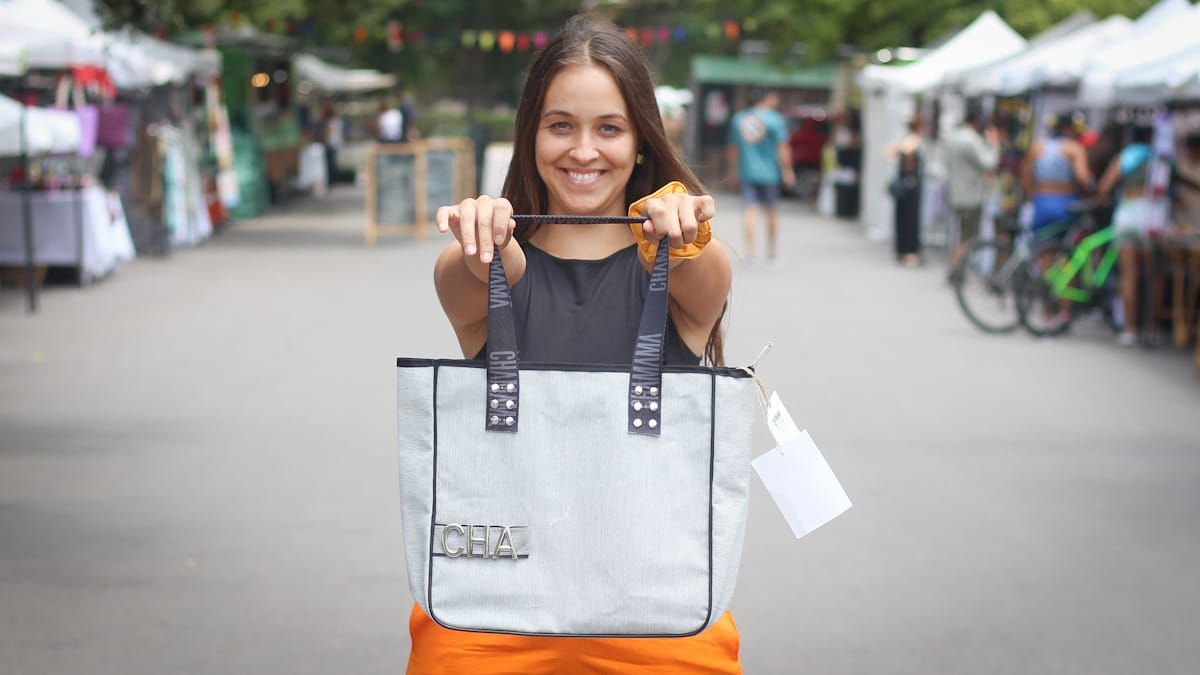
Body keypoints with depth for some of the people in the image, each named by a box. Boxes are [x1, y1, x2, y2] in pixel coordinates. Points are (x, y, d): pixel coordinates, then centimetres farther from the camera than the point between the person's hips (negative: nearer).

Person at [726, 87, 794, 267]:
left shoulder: (738, 119, 6)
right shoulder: (775, 119, -7)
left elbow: (733, 149, 13)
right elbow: (783, 149, -10)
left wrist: (733, 171, 22)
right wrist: (787, 171, -2)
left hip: (746, 172, 2)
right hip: (769, 172, -2)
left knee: (749, 210, 0)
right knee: (772, 211, 12)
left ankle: (750, 250, -10)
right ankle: (772, 249, 20)